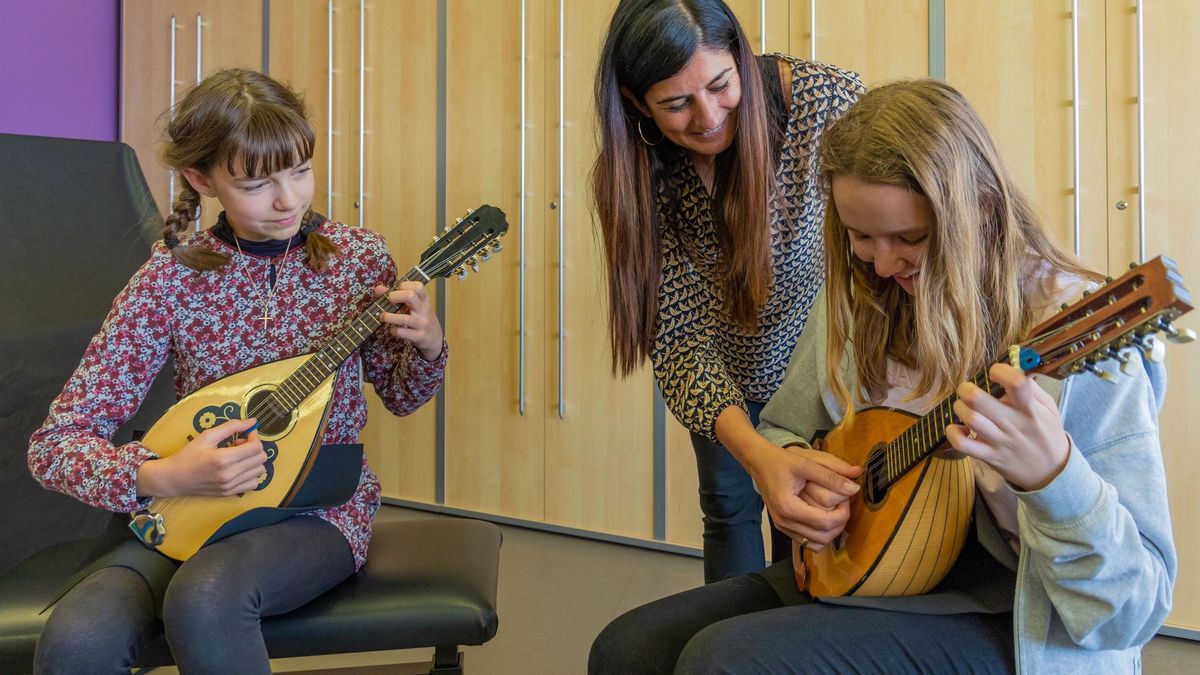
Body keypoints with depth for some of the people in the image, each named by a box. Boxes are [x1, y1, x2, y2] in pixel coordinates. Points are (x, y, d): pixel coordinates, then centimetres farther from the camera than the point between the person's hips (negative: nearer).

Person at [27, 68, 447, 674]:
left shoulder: (357, 257, -4)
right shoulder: (170, 278, -7)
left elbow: (398, 396, 10)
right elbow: (54, 443, -5)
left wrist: (426, 347, -13)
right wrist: (161, 477, -24)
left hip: (321, 504, 0)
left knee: (205, 598, -33)